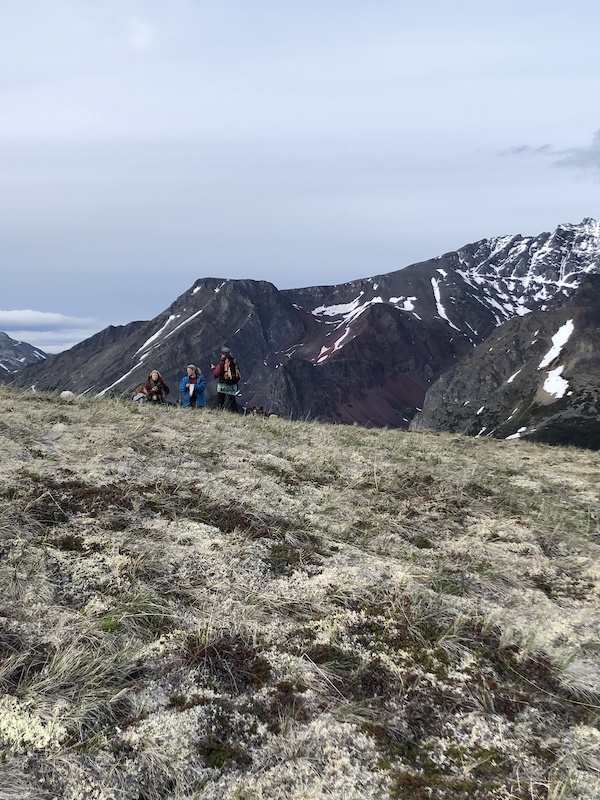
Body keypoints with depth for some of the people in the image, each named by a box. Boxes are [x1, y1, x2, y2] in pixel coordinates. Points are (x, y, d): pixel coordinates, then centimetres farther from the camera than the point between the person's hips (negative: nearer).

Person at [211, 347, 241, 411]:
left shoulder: (221, 364, -13)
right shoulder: (234, 363, 2)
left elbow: (215, 375, -11)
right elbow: (238, 375, 9)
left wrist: (213, 368, 6)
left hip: (223, 387, -4)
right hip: (232, 387, 4)